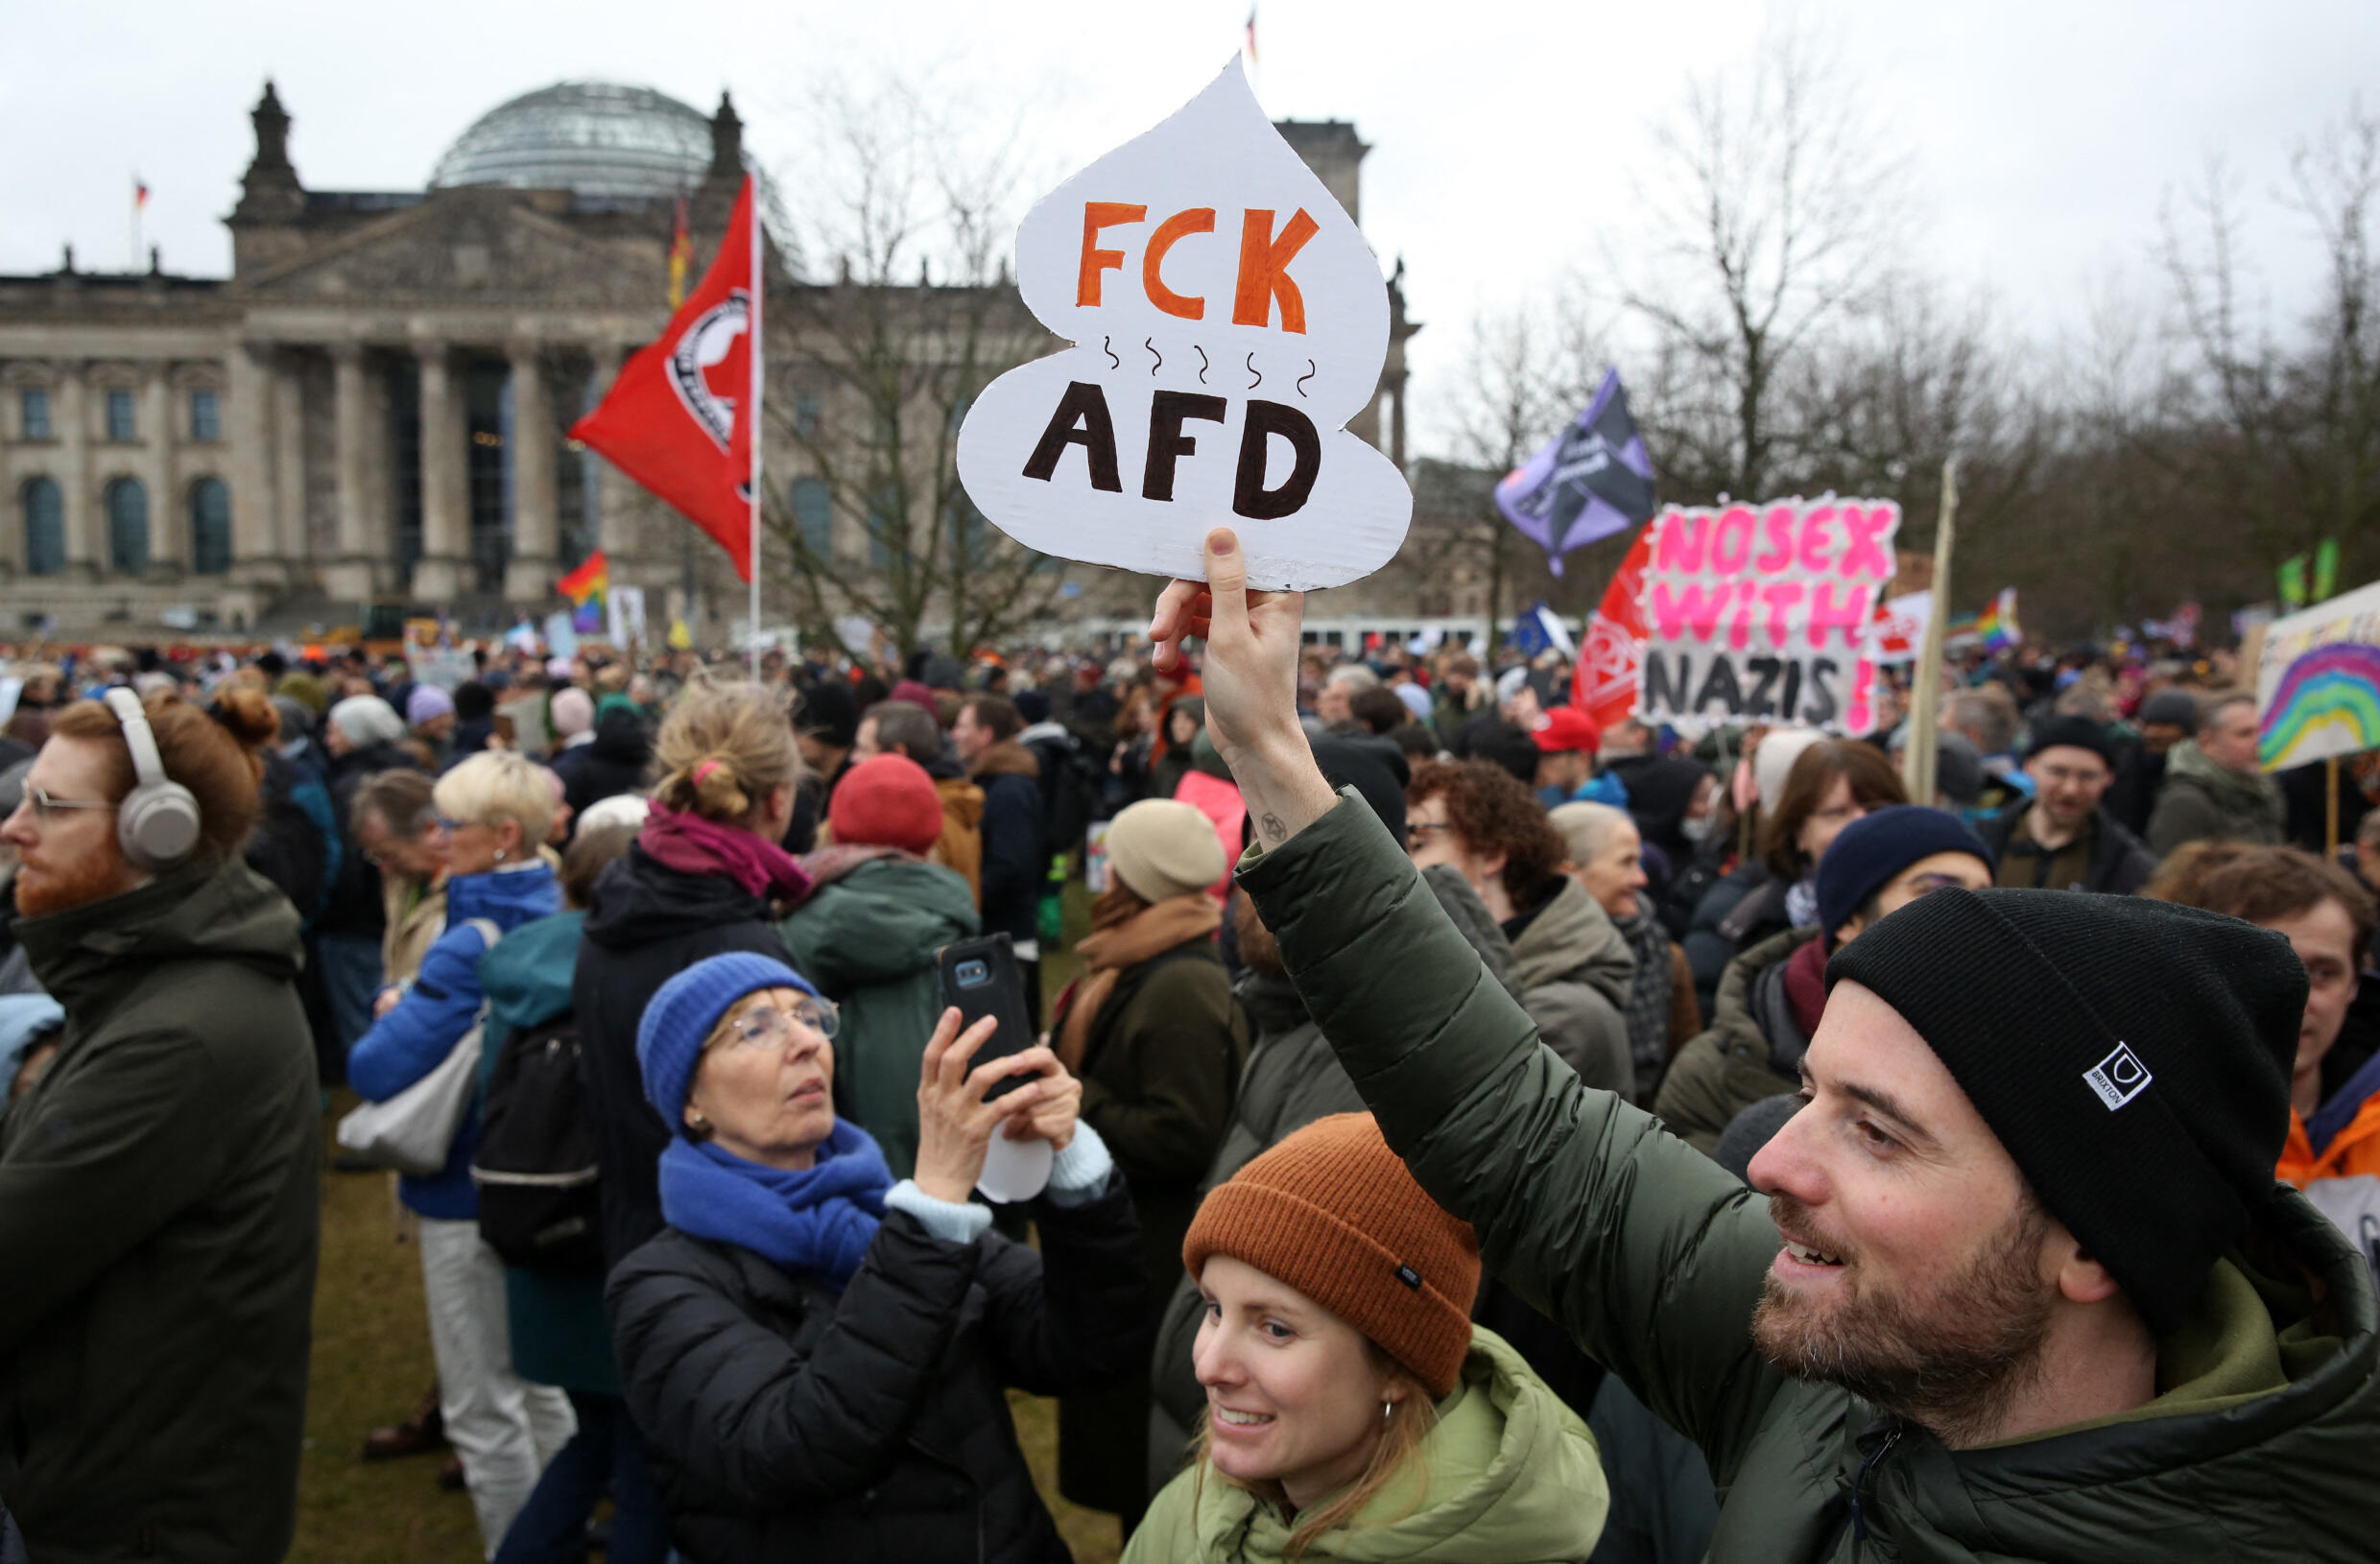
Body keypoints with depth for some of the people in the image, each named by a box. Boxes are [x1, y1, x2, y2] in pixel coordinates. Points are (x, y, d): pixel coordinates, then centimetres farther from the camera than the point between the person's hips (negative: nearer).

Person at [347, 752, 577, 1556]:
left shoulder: (474, 945, -24)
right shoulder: (554, 918, 2)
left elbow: (379, 1070, -28)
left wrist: (392, 1014, -9)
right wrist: (415, 1008, 3)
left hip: (473, 1192, -9)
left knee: (483, 1407, 7)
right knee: (539, 1383, 23)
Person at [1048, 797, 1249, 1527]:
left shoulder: (1180, 988, -21)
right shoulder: (1139, 974, 10)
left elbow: (1180, 1140, -25)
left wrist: (1072, 1102, -19)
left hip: (1153, 1269, -10)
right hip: (1122, 1260, 10)